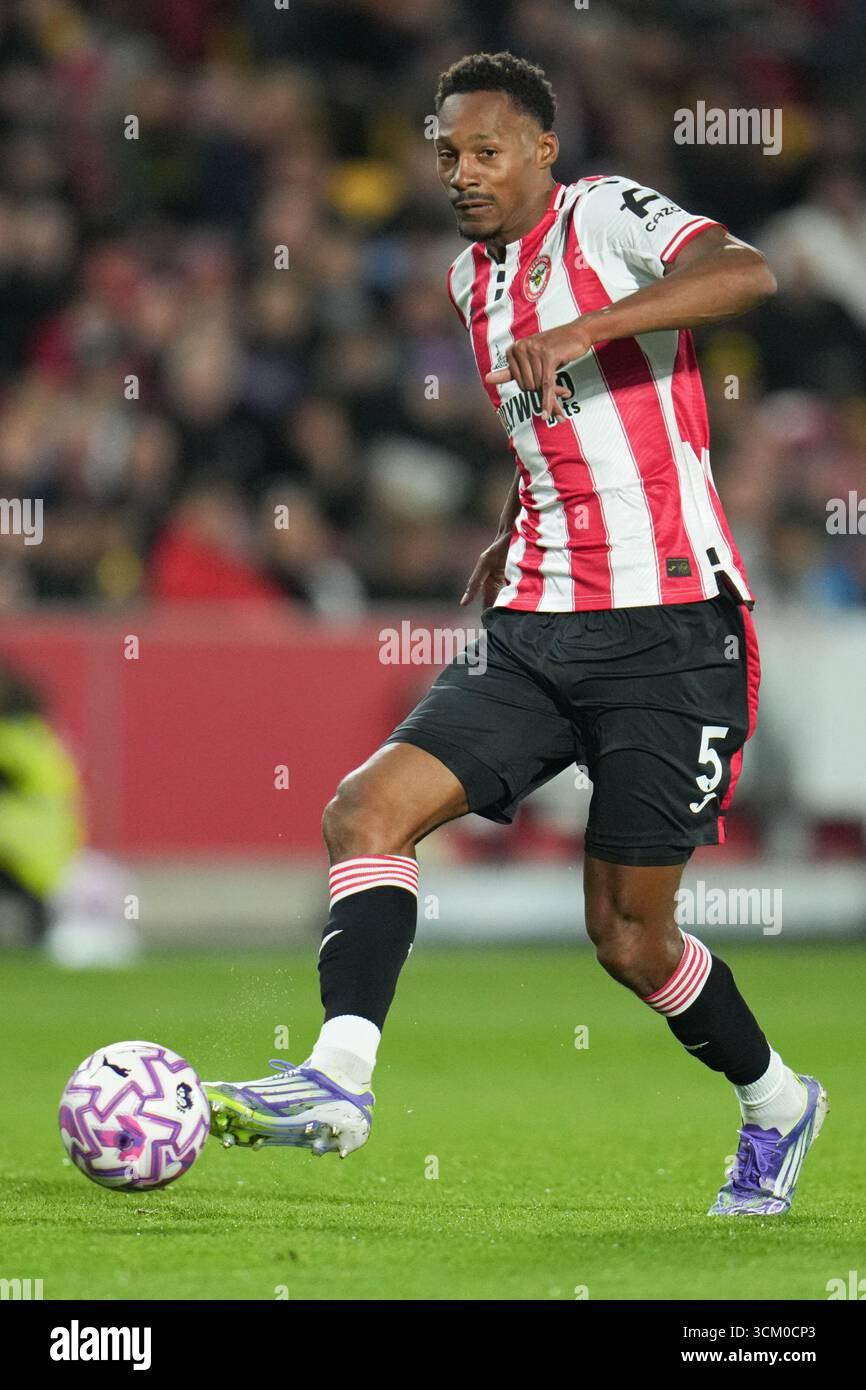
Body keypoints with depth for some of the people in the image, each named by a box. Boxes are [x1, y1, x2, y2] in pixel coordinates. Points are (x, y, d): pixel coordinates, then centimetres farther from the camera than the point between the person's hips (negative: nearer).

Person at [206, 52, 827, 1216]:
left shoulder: (607, 214, -6)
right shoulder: (472, 279, 16)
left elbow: (746, 274, -27)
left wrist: (582, 331, -36)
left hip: (667, 627, -7)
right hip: (536, 631, 7)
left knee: (629, 936, 0)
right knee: (366, 810, -15)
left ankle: (777, 1103, 24)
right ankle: (338, 1080, -22)